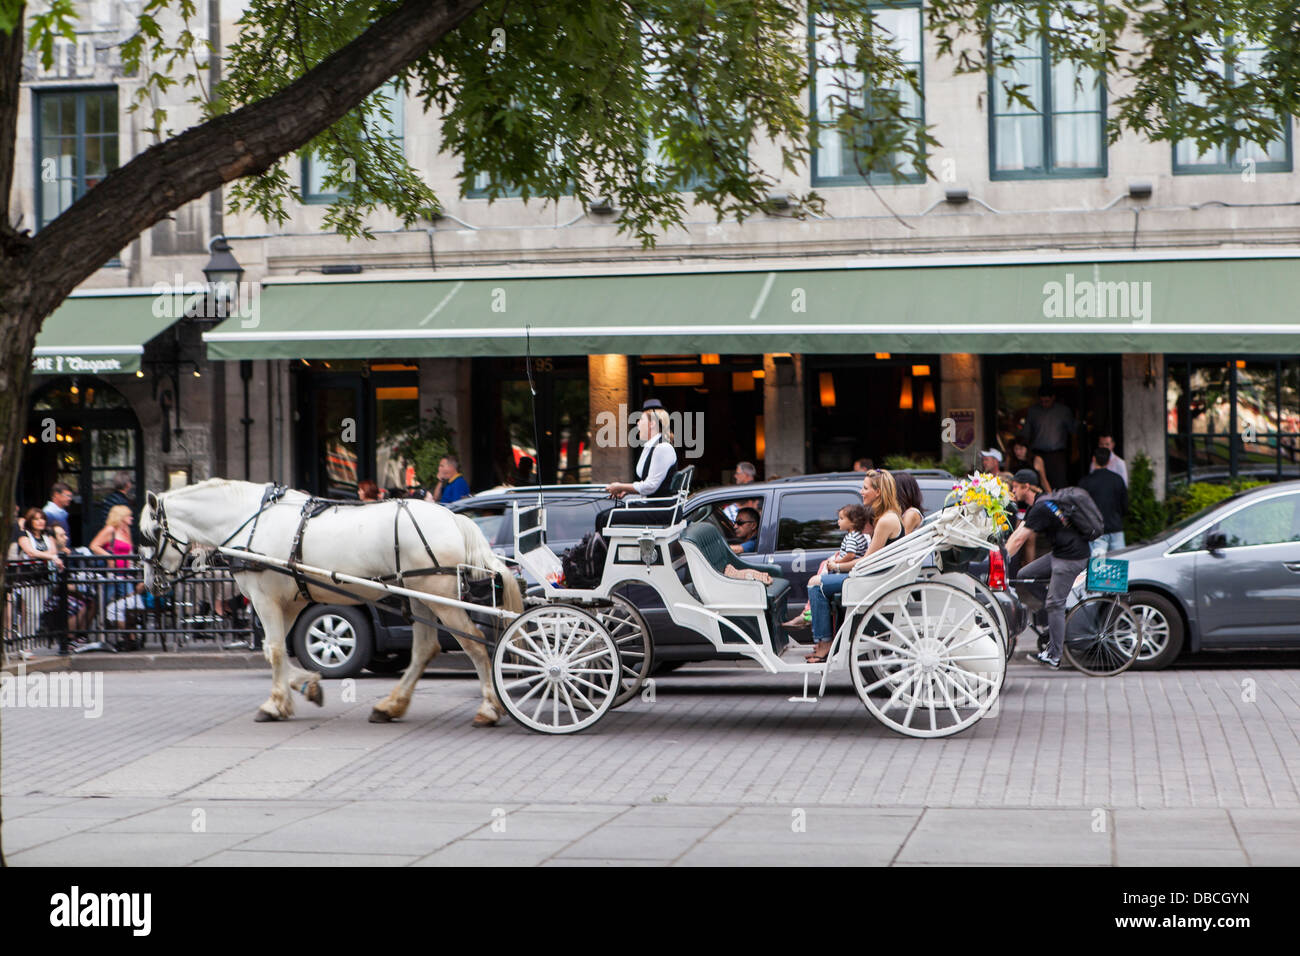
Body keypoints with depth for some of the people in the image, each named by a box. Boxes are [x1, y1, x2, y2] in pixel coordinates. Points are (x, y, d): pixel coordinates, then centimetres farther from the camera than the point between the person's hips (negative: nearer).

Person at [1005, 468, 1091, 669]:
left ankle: (1054, 656, -1)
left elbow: (1019, 540, -20)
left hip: (1071, 558, -10)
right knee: (1023, 576, 9)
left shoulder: (1041, 508, -20)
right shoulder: (1036, 505, 12)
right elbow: (1017, 534, 14)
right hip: (1058, 554, 10)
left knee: (1055, 604, -7)